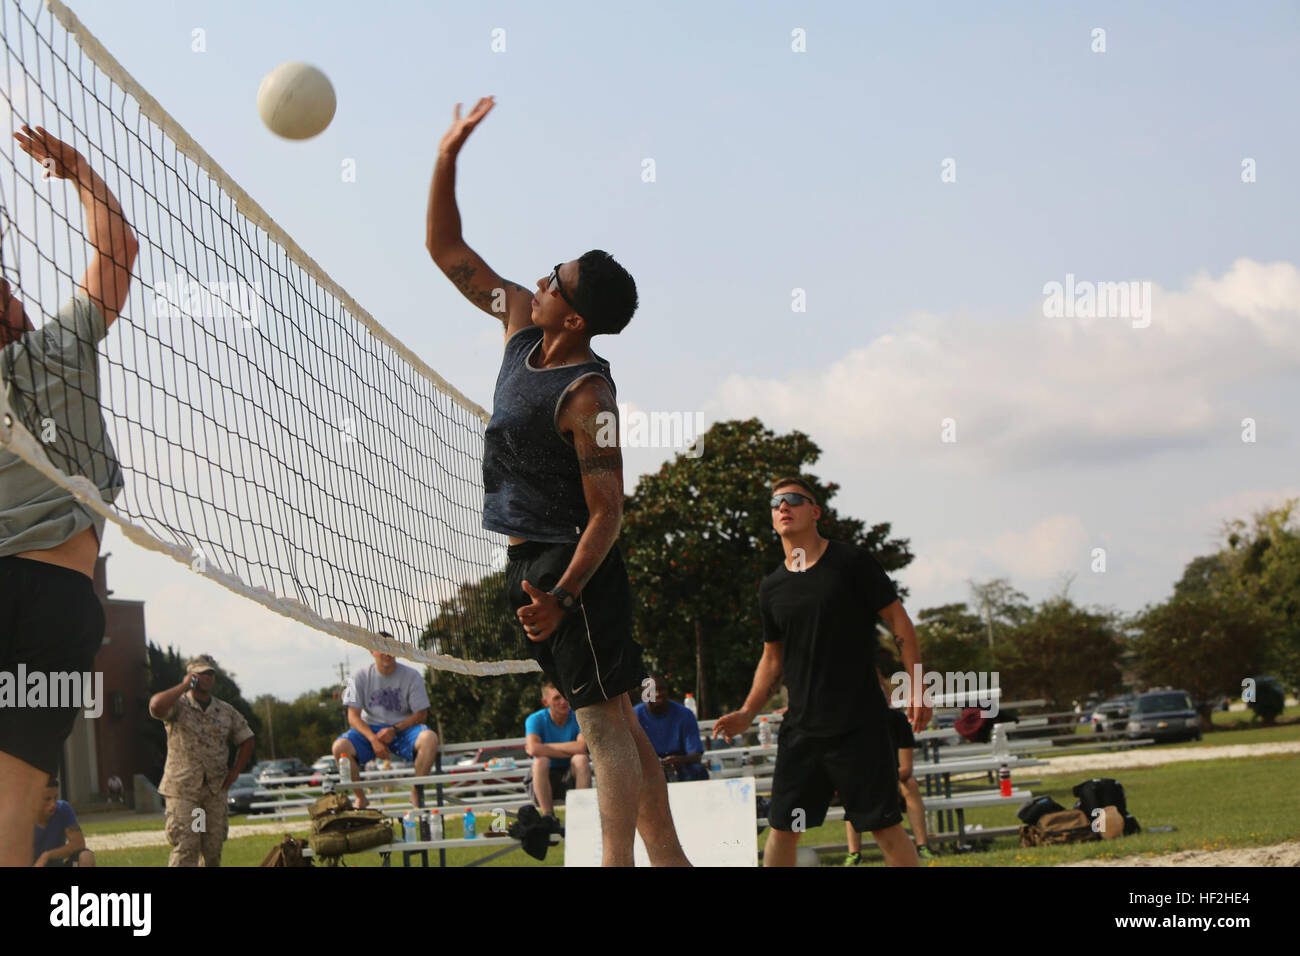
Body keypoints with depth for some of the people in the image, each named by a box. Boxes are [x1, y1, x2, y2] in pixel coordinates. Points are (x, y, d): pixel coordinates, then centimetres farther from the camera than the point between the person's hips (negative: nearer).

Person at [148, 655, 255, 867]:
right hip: (183, 788, -4)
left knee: (214, 848, 7)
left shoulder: (226, 712, 12)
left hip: (216, 790, 4)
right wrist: (184, 686, -14)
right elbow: (156, 706, -24)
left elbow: (246, 740, 21)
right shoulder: (178, 706, -1)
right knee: (185, 846, -12)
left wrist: (235, 772, 9)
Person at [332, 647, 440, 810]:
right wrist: (373, 739, -23)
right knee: (339, 747, -28)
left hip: (403, 728, -1)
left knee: (430, 738, -33)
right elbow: (353, 717, -6)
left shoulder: (411, 676, -2)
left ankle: (417, 791, -15)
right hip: (370, 729, 1)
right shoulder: (360, 678, 0)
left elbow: (421, 714, -3)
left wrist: (394, 730, -18)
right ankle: (360, 798, -10)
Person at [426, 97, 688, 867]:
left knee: (605, 721, -9)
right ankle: (668, 858, 16)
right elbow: (446, 249, 10)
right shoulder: (521, 323, 2)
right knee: (617, 721, 10)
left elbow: (608, 511, -20)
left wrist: (563, 595, -28)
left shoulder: (588, 395, -20)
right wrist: (447, 159, 0)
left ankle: (619, 861, -11)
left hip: (571, 561, -9)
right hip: (532, 559, 9)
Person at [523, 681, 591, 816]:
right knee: (540, 761, -31)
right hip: (544, 779, 0)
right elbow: (534, 750, -29)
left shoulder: (578, 717, -8)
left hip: (571, 778, 1)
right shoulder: (535, 719, -9)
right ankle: (548, 815, -28)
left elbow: (582, 747, -28)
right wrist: (569, 751, -26)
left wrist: (545, 747, -21)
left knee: (581, 759, -29)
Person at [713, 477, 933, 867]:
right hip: (801, 729, 4)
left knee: (885, 827, -5)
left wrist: (917, 688, -9)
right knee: (782, 828, 1)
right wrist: (748, 713, 9)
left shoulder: (851, 562, -3)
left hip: (860, 725, -4)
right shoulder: (772, 587, 11)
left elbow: (899, 623, -1)